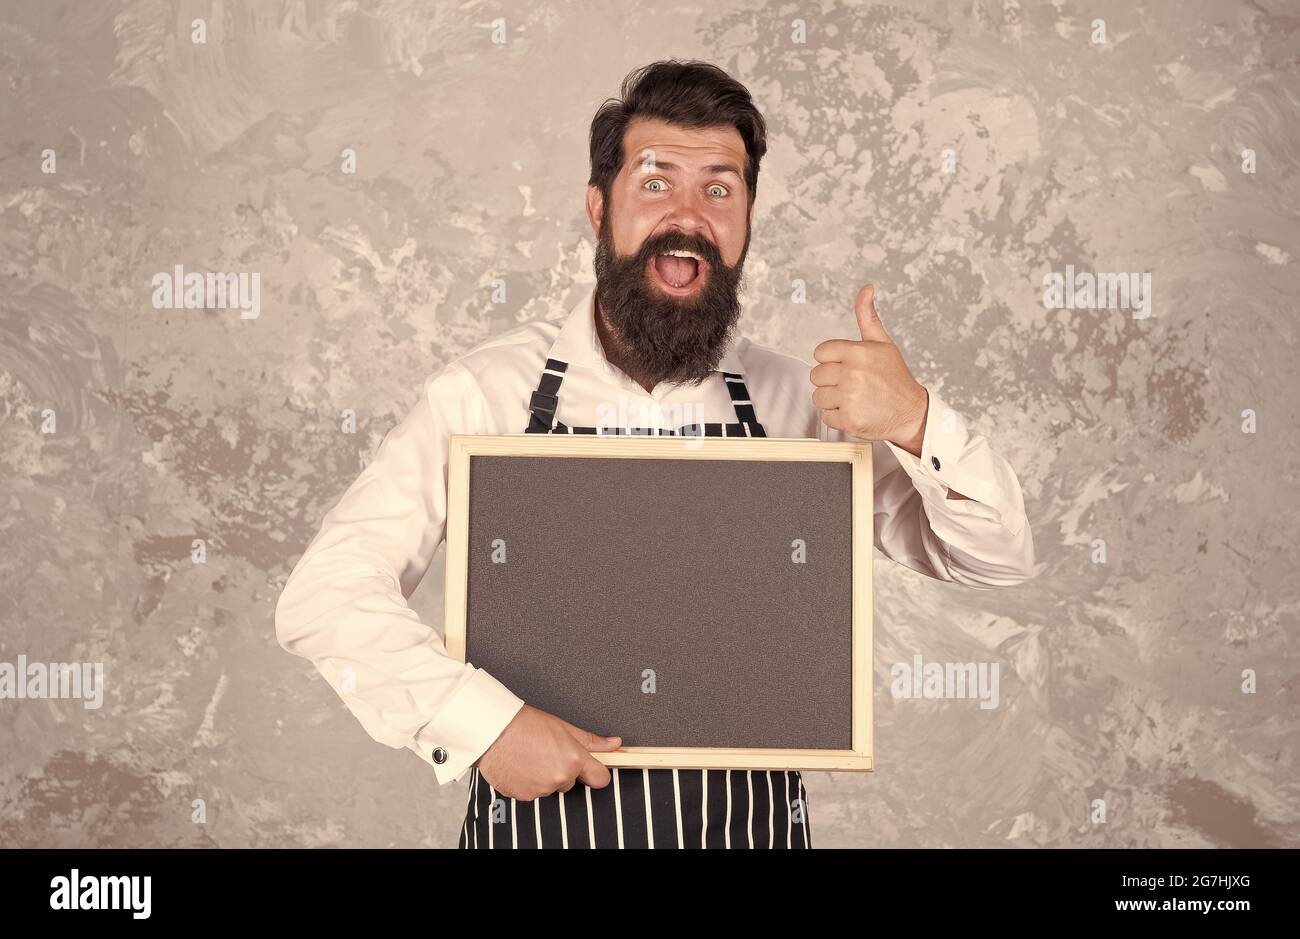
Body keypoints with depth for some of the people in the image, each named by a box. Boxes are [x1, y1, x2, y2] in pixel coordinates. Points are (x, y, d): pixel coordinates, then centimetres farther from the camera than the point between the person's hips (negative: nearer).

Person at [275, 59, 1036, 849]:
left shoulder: (799, 400, -5)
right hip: (540, 821, -2)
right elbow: (324, 597, -14)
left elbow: (1000, 561, -5)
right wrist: (483, 723, -25)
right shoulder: (485, 393, -12)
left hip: (751, 826, 2)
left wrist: (915, 422, -23)